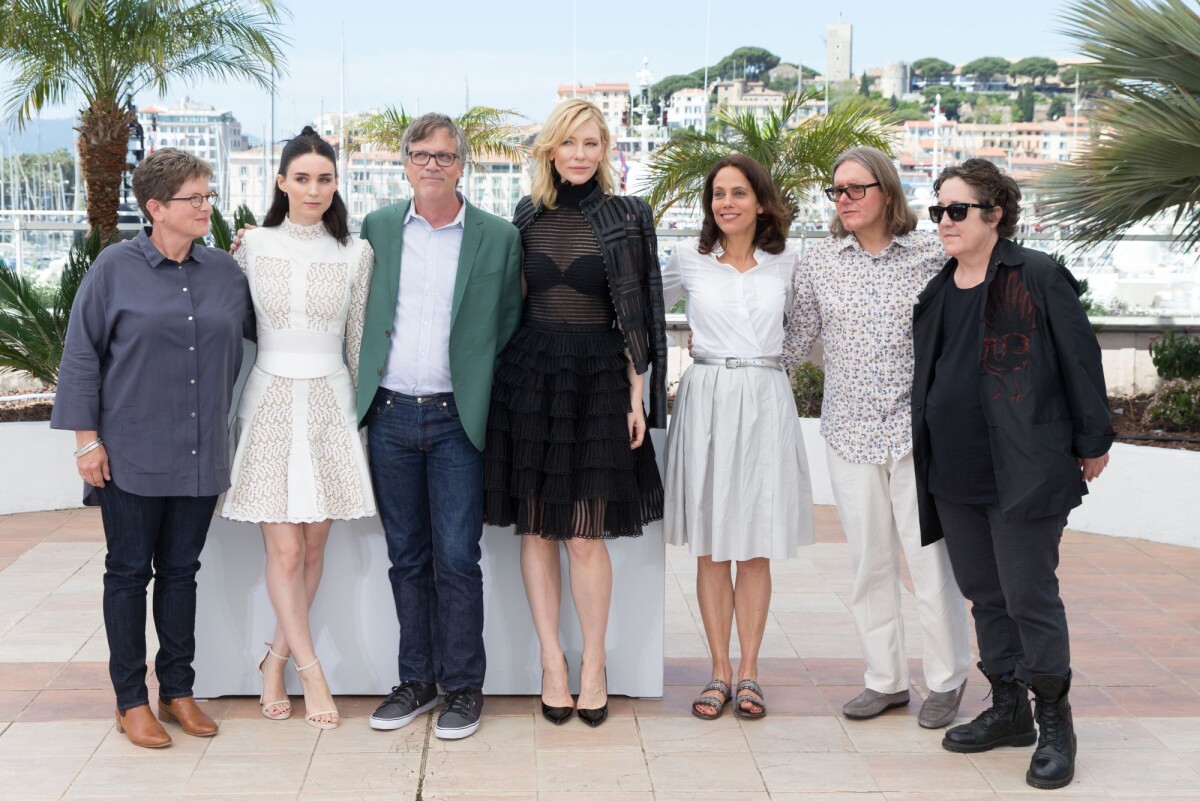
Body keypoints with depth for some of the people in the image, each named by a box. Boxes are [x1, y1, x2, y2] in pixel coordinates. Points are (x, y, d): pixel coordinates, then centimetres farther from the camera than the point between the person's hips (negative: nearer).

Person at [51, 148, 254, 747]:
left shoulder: (226, 271, 6)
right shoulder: (116, 268, -5)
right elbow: (81, 356, -4)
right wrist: (87, 439, -7)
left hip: (200, 454, 4)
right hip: (133, 455, -4)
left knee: (181, 570, 12)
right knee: (128, 573, 5)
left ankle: (178, 691, 23)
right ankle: (131, 701, 15)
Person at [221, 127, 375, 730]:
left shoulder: (356, 253, 3)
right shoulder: (252, 246, 1)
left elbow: (358, 340, 8)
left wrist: (364, 410, 9)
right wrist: (230, 403, 8)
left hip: (330, 403, 1)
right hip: (270, 401, -1)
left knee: (314, 544, 4)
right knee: (283, 548, -4)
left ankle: (277, 658, 20)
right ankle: (310, 670, 7)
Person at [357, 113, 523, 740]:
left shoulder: (499, 238, 1)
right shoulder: (376, 229, 7)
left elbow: (508, 329, 3)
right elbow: (361, 316, 14)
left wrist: (494, 408, -2)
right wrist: (363, 392, 6)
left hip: (456, 418, -3)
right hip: (390, 414, 3)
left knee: (456, 559, -2)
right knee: (406, 557, 11)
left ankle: (463, 688, 10)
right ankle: (416, 680, 21)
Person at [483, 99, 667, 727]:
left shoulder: (625, 218, 1)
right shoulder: (527, 216, 8)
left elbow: (636, 314, 0)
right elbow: (511, 303, 13)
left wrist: (636, 395, -4)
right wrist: (505, 376, 8)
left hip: (599, 378, -3)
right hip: (530, 375, 3)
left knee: (585, 535, -4)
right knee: (536, 528, 4)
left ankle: (594, 662, 11)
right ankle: (551, 659, 14)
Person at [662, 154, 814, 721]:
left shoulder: (786, 262, 6)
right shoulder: (688, 260, 5)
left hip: (764, 402, 0)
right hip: (706, 400, 0)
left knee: (756, 547, 3)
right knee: (711, 547, 3)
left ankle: (749, 672, 12)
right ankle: (719, 672, 12)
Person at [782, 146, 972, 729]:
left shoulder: (931, 255, -1)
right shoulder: (819, 261, 5)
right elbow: (796, 339, 11)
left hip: (918, 429, -2)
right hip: (850, 431, 3)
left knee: (930, 556, -1)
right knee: (869, 560, 7)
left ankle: (946, 680, 15)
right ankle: (886, 679, 20)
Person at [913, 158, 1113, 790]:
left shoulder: (1039, 278, -8)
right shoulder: (938, 290, 13)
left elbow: (1081, 362, -5)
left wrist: (1092, 443, -4)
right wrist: (926, 454, 20)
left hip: (1022, 471, -7)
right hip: (953, 474, 7)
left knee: (1029, 596, -3)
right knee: (985, 595, 14)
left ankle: (1054, 725, 10)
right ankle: (1008, 710, 27)